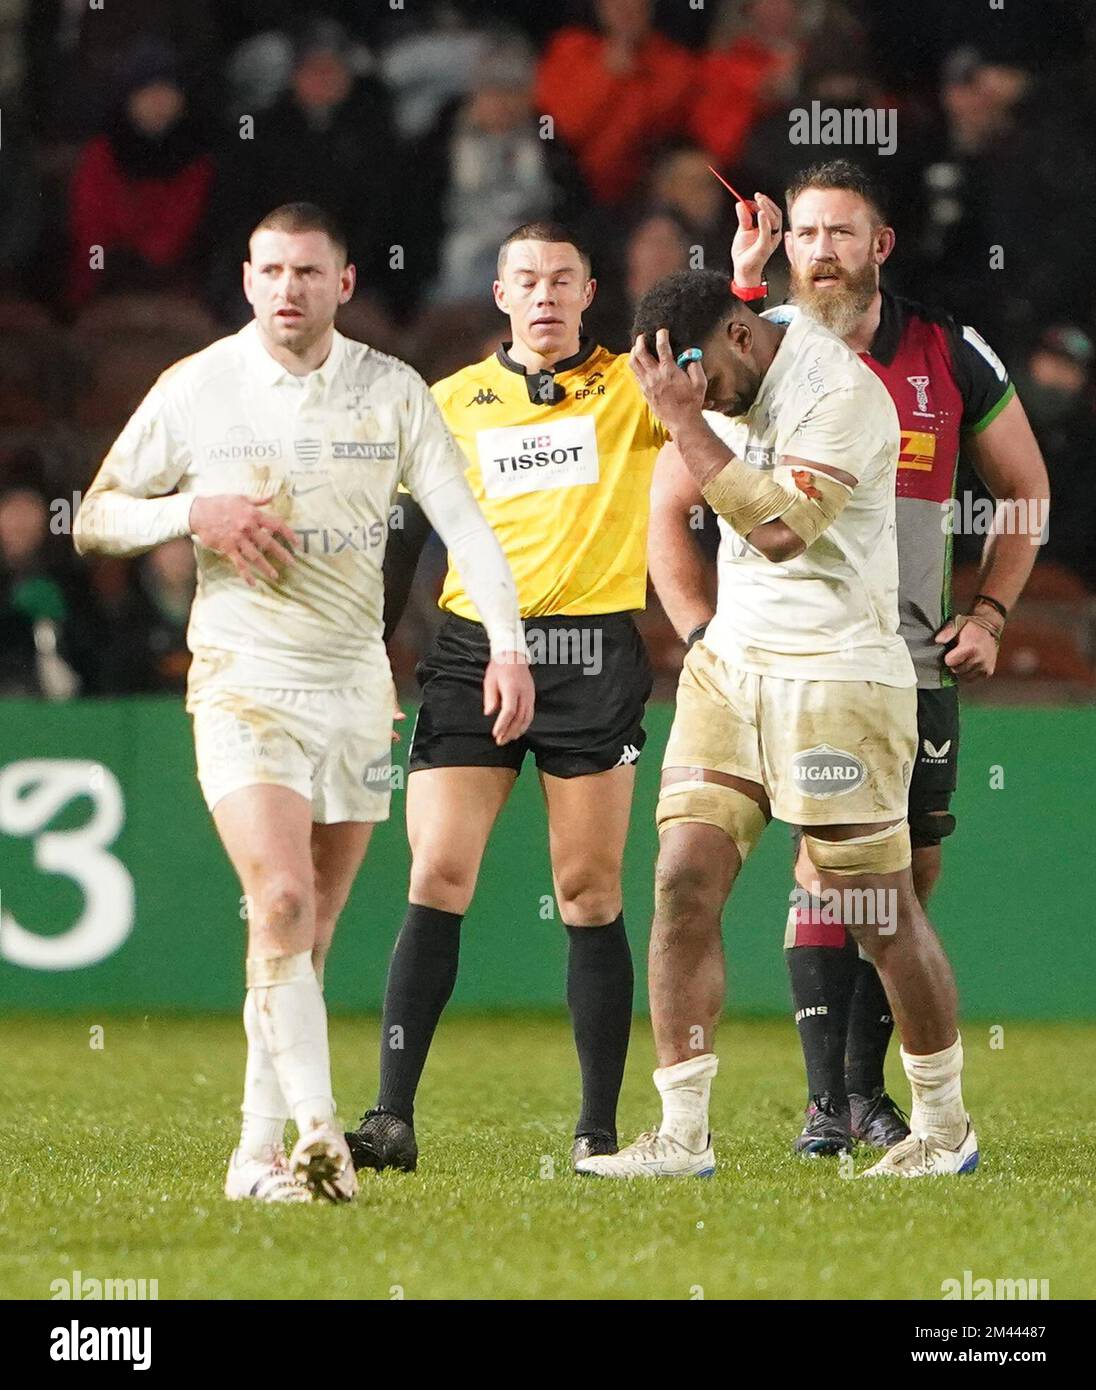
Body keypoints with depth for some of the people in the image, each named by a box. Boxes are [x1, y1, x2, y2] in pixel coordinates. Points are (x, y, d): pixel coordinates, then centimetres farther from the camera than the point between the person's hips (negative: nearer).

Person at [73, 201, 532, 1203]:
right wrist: (194, 512, -13)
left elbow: (463, 520, -3)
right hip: (243, 682, -3)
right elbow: (96, 519, 5)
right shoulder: (196, 388, -2)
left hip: (355, 686, 3)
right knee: (282, 899, -21)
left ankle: (260, 1151, 15)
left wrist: (507, 642, -16)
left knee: (312, 931, 6)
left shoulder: (392, 391, 1)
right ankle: (319, 1132, -27)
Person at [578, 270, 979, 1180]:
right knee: (684, 881, -6)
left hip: (837, 678, -7)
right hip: (727, 665, 7)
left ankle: (946, 1128, 16)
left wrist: (683, 417, -22)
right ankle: (683, 1135, -5)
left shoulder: (842, 391, -15)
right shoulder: (731, 388, 11)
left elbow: (781, 526, -24)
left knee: (882, 914, -1)